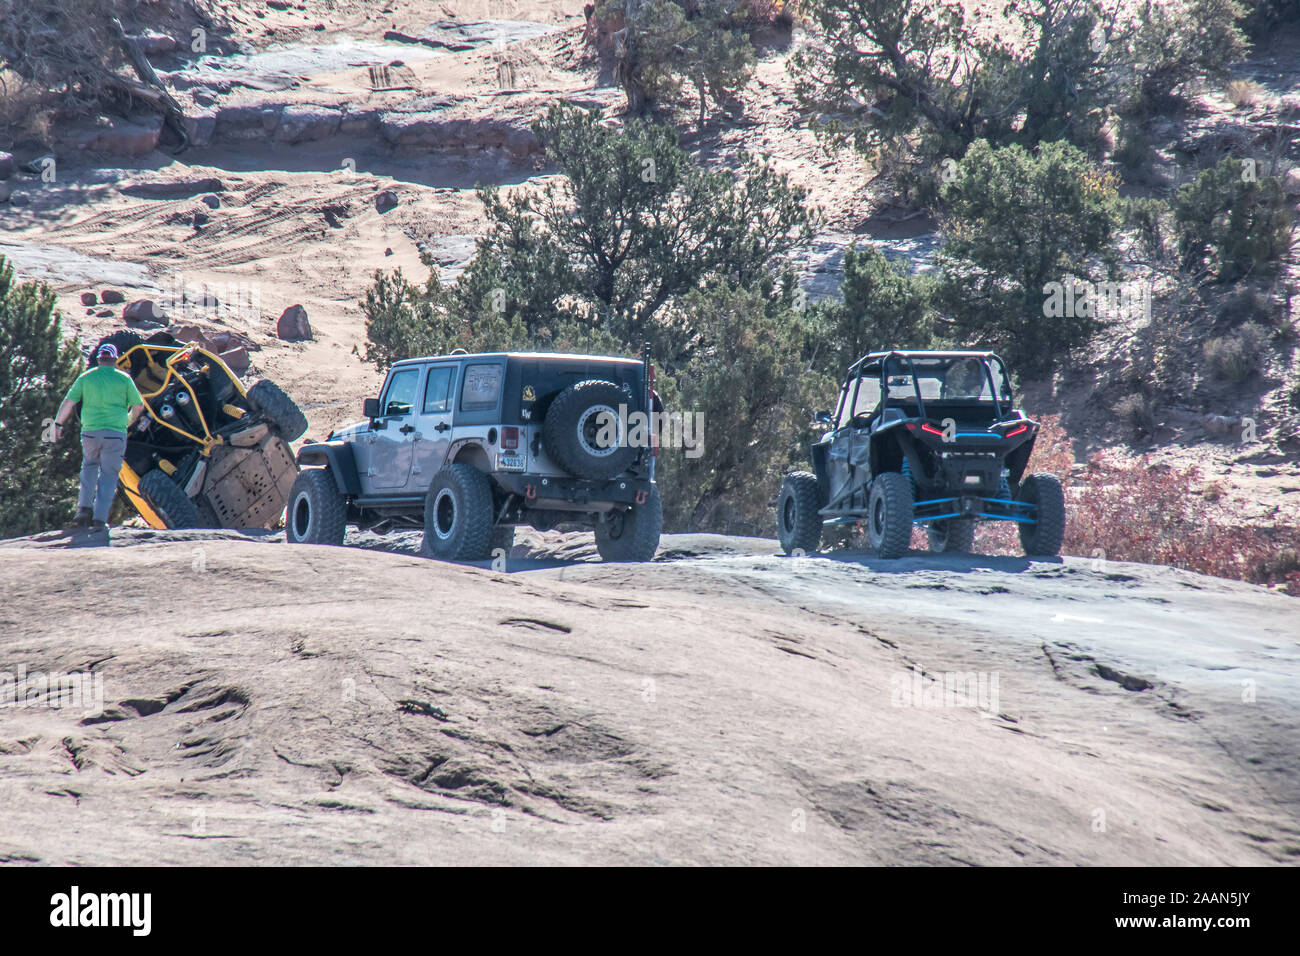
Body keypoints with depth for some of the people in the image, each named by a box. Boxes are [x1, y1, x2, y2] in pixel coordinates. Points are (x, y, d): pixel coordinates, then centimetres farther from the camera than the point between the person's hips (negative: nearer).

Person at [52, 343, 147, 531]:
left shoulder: (86, 377, 5)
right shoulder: (123, 378, 2)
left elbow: (68, 402, 3)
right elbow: (138, 406, 5)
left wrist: (58, 424, 14)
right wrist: (129, 421, 24)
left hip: (90, 432, 2)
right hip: (116, 433, -2)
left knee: (90, 466, 26)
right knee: (109, 475, 5)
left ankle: (84, 508, 11)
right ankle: (100, 519, -4)